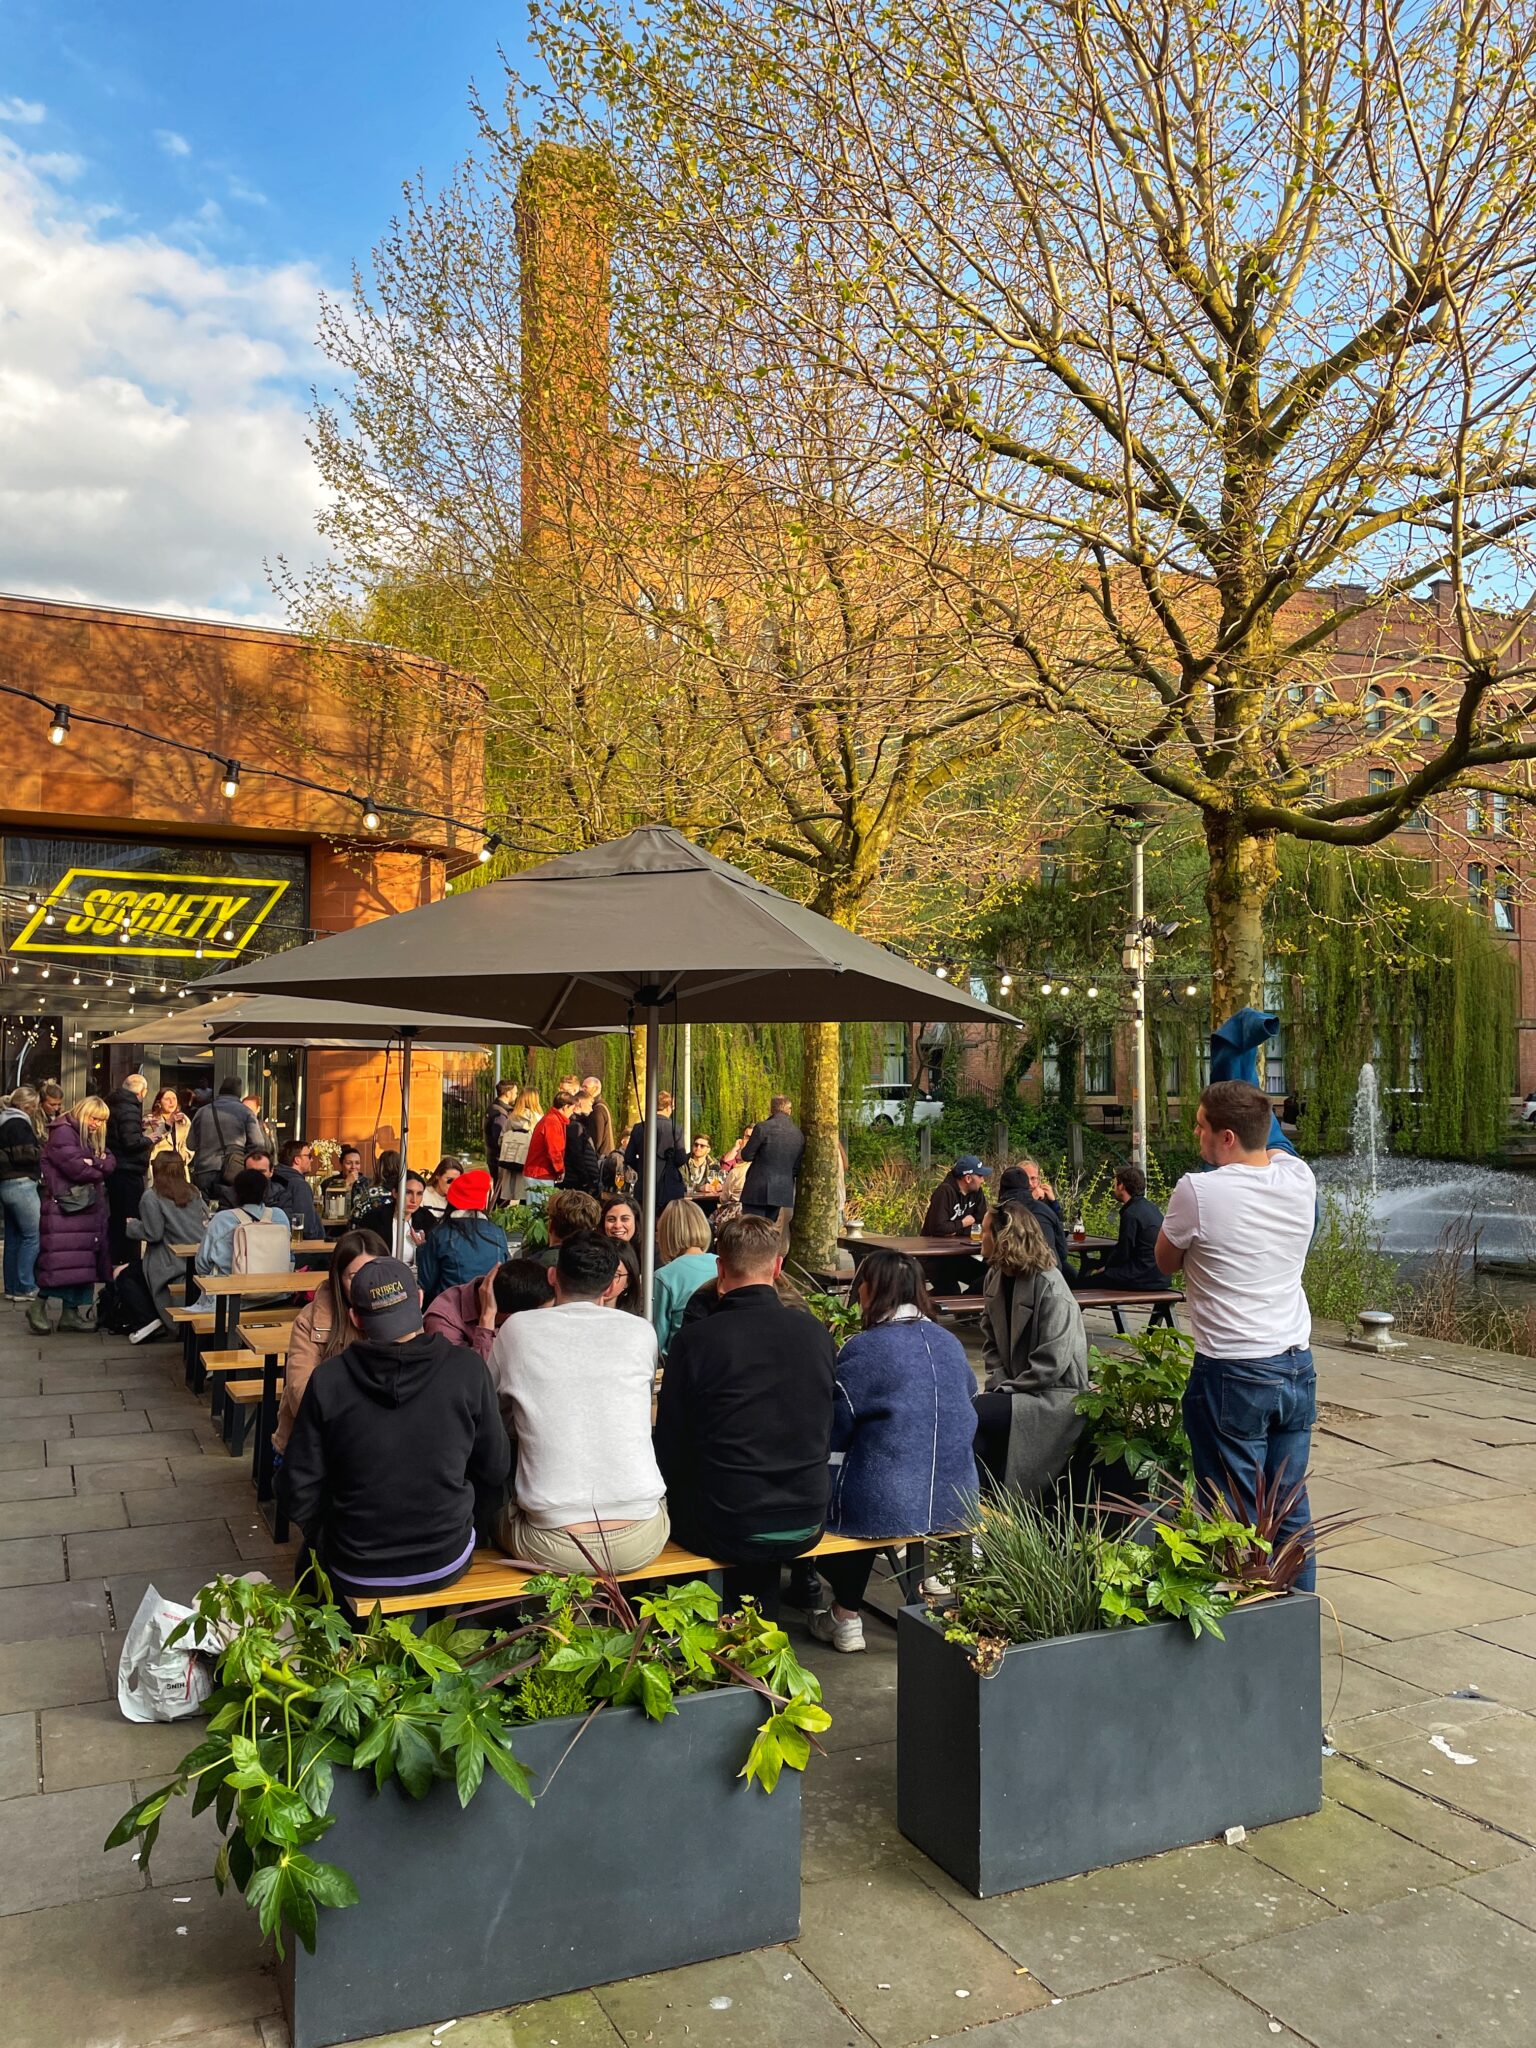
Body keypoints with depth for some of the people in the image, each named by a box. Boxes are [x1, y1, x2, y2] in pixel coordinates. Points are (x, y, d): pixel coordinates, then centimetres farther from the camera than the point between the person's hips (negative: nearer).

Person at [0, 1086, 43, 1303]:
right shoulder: (18, 1123, -13)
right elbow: (27, 1154, -20)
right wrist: (41, 1151, -3)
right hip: (21, 1184, -10)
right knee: (32, 1236, -4)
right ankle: (25, 1287, -2)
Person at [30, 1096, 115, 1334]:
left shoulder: (93, 1137, 18)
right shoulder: (62, 1132, -10)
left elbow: (110, 1162, 7)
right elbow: (76, 1167, -20)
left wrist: (93, 1163, -14)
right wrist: (99, 1169, -2)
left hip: (89, 1207, 9)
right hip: (64, 1207, -9)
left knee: (83, 1261, 8)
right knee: (61, 1260, -12)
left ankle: (71, 1313, 13)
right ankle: (39, 1306, 3)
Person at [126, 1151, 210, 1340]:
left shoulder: (151, 1197, -9)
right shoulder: (194, 1193, 9)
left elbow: (153, 1234, -14)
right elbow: (207, 1221, 17)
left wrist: (132, 1225, 5)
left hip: (173, 1265, -7)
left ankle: (151, 1321, -3)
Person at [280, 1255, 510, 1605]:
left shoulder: (327, 1380, -15)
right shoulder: (466, 1369, -14)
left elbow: (298, 1491, -7)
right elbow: (494, 1469, -2)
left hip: (358, 1575, 0)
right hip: (446, 1564, 1)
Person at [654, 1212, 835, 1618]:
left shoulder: (694, 1339, -14)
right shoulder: (814, 1331, -3)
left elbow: (670, 1450, -6)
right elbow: (825, 1436, 8)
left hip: (727, 1530, -4)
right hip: (807, 1524, 4)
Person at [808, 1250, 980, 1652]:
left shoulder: (863, 1350, -13)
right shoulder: (951, 1344, 5)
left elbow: (831, 1435, -9)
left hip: (884, 1511, -6)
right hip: (956, 1508, 6)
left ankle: (845, 1618, 26)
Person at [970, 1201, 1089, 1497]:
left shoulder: (1050, 1289, -19)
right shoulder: (995, 1277, 6)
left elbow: (1051, 1363, -21)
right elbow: (990, 1340, 9)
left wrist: (1007, 1389, -18)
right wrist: (999, 1381, -7)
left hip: (1054, 1396, -7)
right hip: (1017, 1388, 7)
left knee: (969, 1415, -25)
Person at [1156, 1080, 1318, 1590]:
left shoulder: (1198, 1192, -16)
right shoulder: (1300, 1178, 0)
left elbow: (1166, 1262, 2)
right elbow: (1272, 1150, 25)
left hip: (1231, 1375, -6)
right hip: (1297, 1367, 6)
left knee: (1236, 1517, 2)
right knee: (1292, 1509, 15)